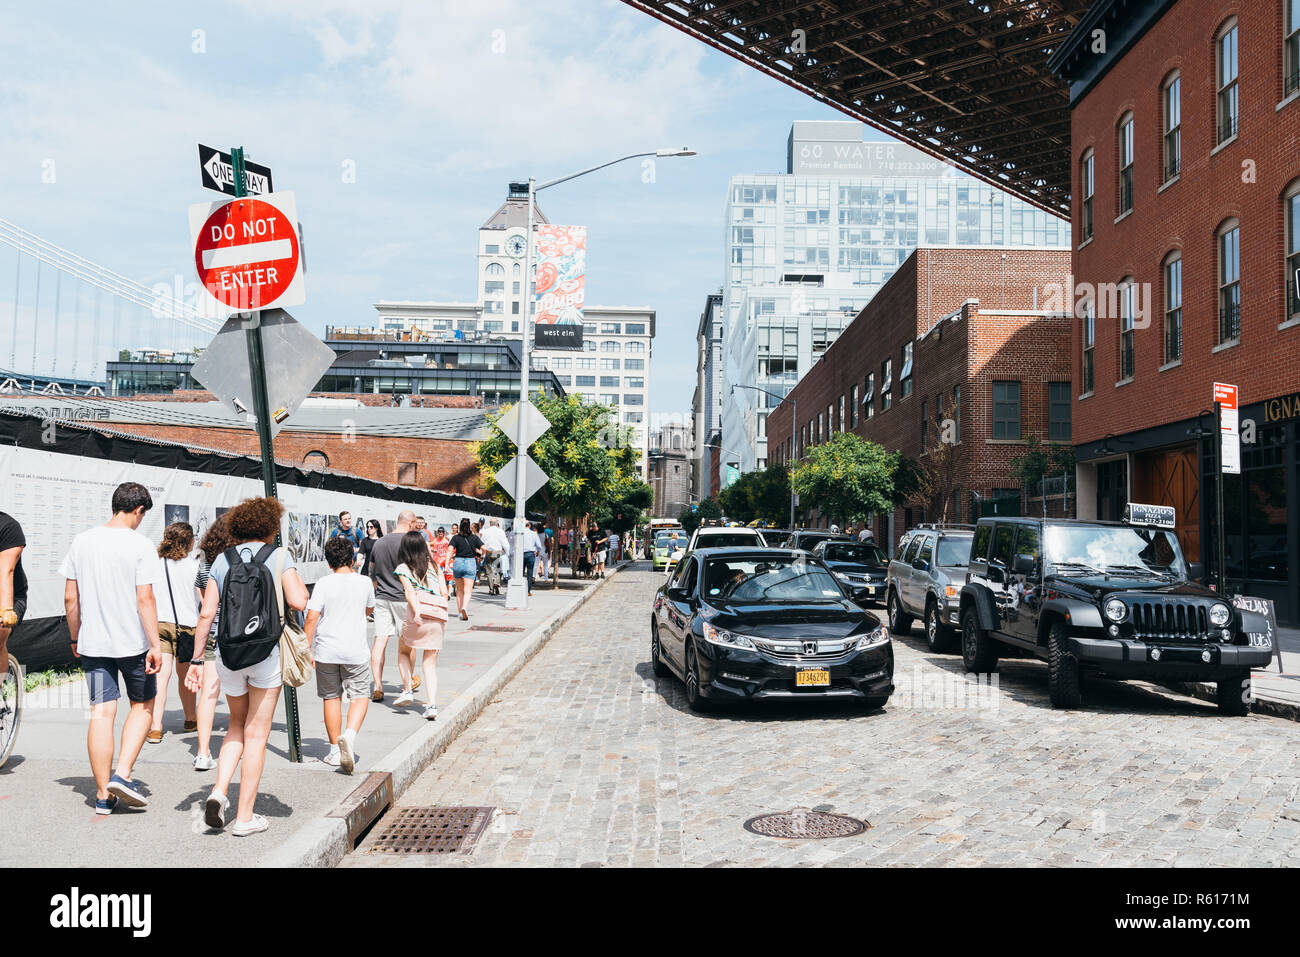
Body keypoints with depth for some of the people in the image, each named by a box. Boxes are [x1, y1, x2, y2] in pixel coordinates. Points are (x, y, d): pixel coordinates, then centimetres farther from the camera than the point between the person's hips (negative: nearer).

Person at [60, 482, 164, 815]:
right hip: (133, 641, -4)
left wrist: (75, 638, 18)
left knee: (101, 712, 5)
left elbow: (70, 597, 7)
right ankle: (122, 774, 1)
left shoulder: (82, 541, 4)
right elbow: (144, 599, -15)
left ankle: (103, 794, 8)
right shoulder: (140, 545, -11)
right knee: (142, 705, 14)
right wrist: (154, 644, -12)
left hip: (92, 642, 4)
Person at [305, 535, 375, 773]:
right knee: (360, 695, 9)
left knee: (331, 697, 13)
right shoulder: (365, 582, -2)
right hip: (355, 650, 0)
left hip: (326, 651, 0)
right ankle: (350, 735, -18)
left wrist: (307, 649, -4)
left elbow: (311, 617, -12)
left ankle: (335, 750, 19)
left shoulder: (323, 584, -8)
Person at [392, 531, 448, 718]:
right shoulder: (433, 565, 18)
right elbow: (444, 593, 12)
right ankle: (432, 705, -2)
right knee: (430, 663, 10)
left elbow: (409, 591, -8)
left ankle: (408, 690, 17)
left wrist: (416, 612, -20)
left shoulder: (403, 568, 8)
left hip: (419, 618, -3)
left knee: (404, 649, 26)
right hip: (439, 619, 3)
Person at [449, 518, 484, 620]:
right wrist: (481, 554, 14)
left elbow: (450, 549, -11)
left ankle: (459, 611, 20)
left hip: (458, 563, 1)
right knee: (467, 590, -5)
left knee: (459, 589, 17)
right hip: (470, 563, -1)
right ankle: (464, 607, -31)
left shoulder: (455, 537, 2)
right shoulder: (474, 537, 2)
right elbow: (483, 548, -6)